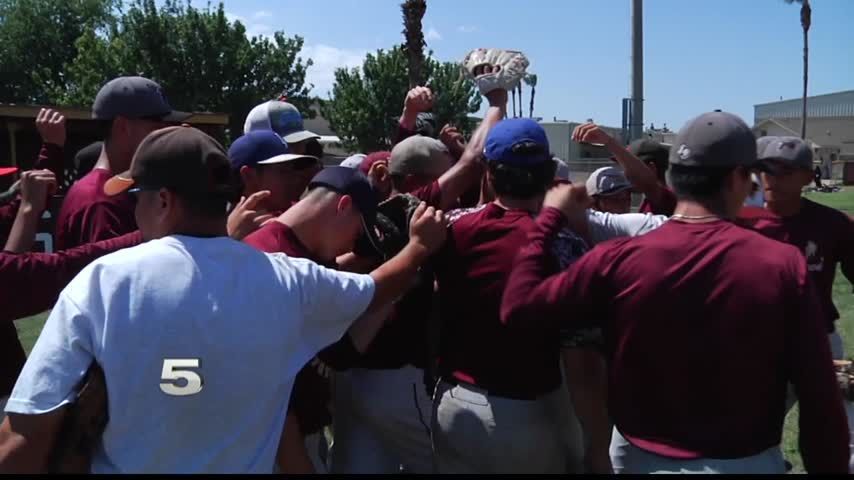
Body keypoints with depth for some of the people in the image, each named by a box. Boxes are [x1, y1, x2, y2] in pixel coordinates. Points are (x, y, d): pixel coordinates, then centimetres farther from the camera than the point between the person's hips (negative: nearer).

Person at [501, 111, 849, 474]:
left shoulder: (617, 261, -17)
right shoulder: (784, 266, -15)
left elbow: (518, 308, -13)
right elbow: (820, 398, -13)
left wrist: (550, 218, -2)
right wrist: (832, 466, 1)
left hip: (640, 458, 1)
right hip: (746, 463, 0)